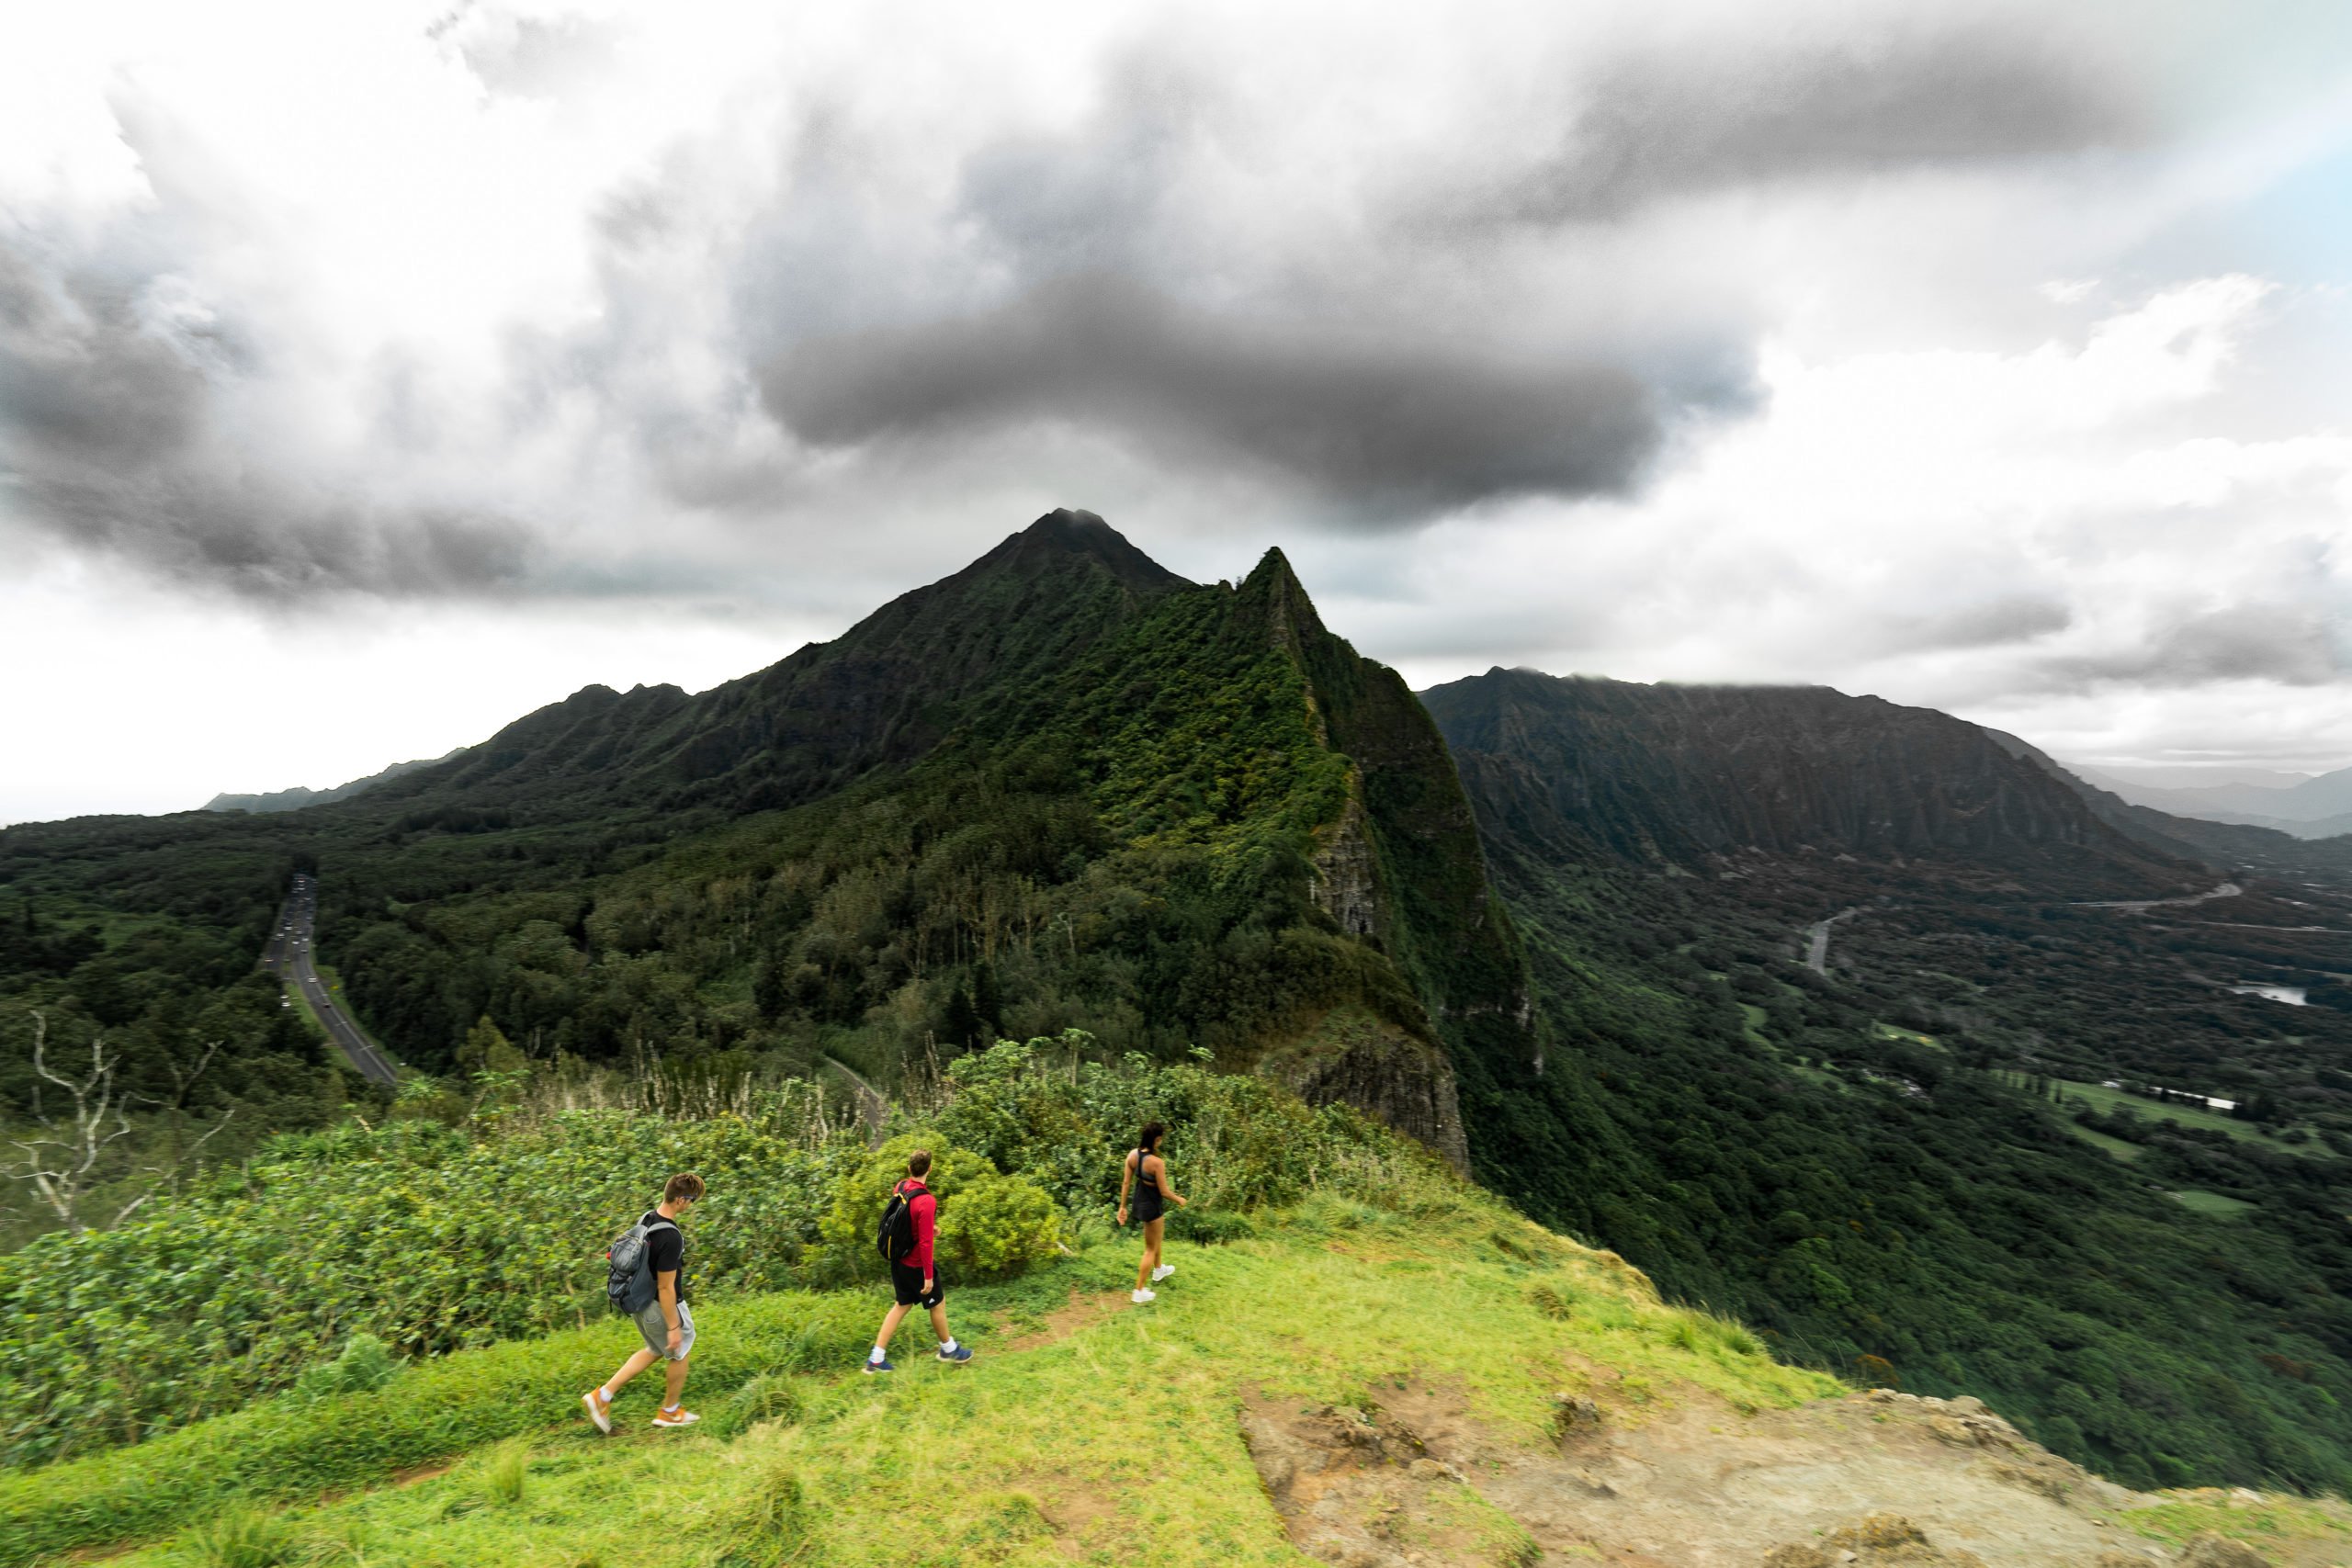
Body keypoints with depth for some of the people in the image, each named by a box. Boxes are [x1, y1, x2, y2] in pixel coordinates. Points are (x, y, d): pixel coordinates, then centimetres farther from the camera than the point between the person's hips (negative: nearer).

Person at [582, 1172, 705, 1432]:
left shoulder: (647, 1218, -6)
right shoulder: (671, 1237, -34)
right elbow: (665, 1287, -27)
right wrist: (674, 1327, -18)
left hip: (641, 1301, 8)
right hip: (662, 1306, -8)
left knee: (655, 1351, 29)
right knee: (680, 1352, 17)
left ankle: (602, 1396, 22)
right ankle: (670, 1412, 35)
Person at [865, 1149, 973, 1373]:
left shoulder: (901, 1187, -7)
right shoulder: (926, 1201, -31)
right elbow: (925, 1243, -26)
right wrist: (928, 1276, -18)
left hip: (898, 1260, 7)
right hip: (916, 1265, -7)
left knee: (901, 1305, 21)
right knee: (938, 1303, 15)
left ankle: (876, 1358, 22)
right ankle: (949, 1349, 34)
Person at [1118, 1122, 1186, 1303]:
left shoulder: (1132, 1154, -11)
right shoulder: (1157, 1162, -31)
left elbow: (1126, 1183, -4)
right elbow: (1164, 1191, -22)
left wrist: (1122, 1206, 5)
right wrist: (1179, 1200, -3)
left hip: (1139, 1202, 7)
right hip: (1152, 1206, -7)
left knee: (1155, 1238, 33)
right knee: (1150, 1249, 13)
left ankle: (1159, 1270, 55)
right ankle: (1140, 1292, 23)